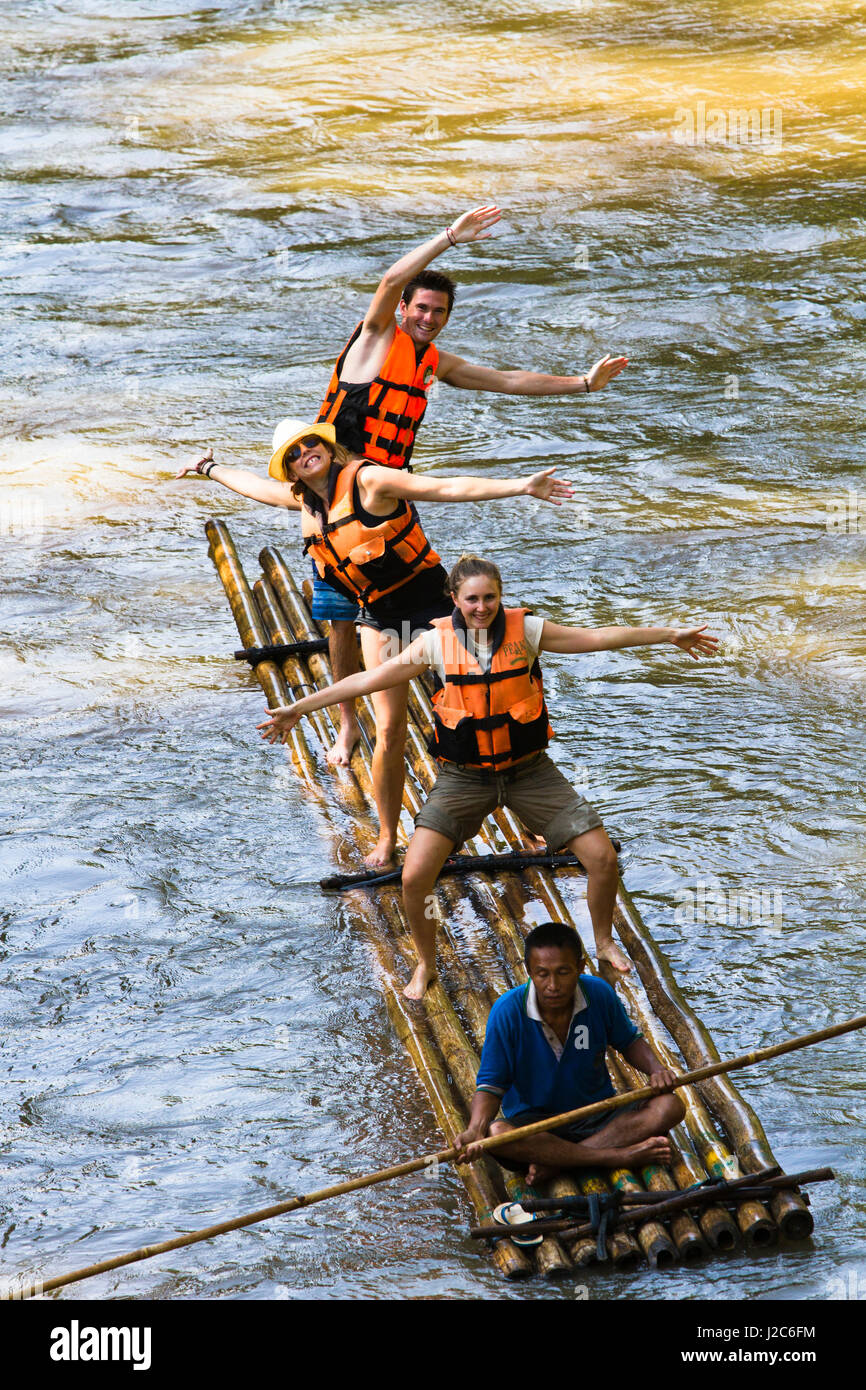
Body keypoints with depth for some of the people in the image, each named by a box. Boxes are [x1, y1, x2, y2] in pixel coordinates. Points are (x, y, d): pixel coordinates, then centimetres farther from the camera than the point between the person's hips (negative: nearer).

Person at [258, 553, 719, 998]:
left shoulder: (525, 630, -7)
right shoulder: (437, 642, -8)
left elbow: (597, 638, 1)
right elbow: (370, 680, -4)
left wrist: (671, 635, 5)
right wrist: (299, 709, -4)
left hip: (529, 771, 1)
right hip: (464, 777, -1)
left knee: (602, 858, -4)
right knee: (414, 878, -15)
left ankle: (605, 944, 25)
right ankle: (426, 964, 13)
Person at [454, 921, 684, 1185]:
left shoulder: (599, 994, -8)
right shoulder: (508, 1011, -16)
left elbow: (628, 1041, 12)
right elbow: (491, 1084, -14)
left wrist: (656, 1069, -9)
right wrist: (476, 1129, -33)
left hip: (598, 1114, 3)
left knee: (669, 1107, -22)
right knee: (496, 1135, -37)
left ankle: (554, 1163, -28)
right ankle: (619, 1156, -34)